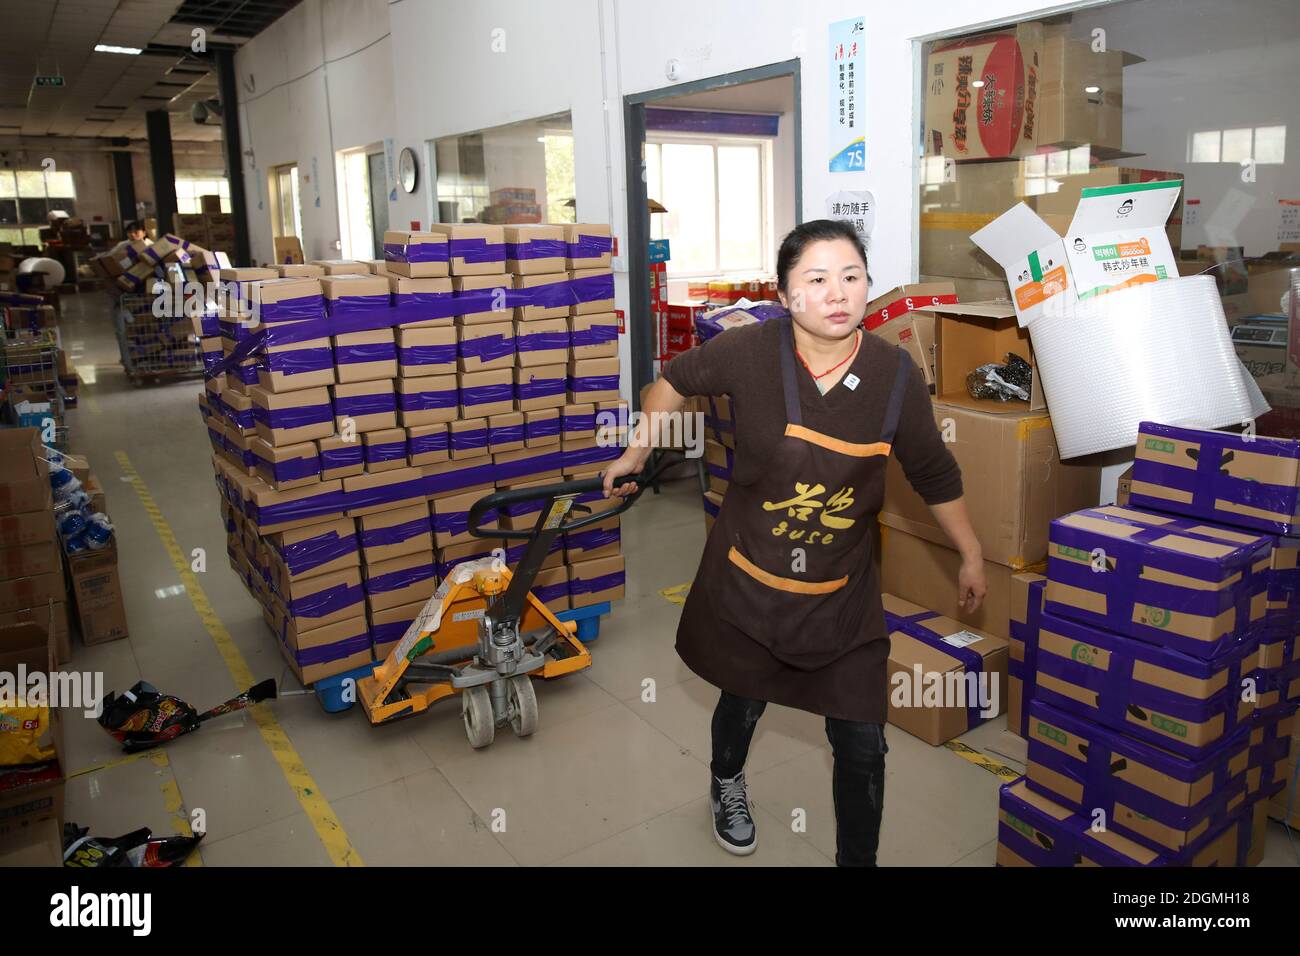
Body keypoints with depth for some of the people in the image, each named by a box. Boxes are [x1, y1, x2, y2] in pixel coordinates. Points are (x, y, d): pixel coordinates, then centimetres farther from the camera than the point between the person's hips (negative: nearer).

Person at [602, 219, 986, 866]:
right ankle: (727, 785, 59)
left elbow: (934, 474, 2)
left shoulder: (896, 375, -13)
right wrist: (634, 456, 9)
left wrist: (971, 556, 12)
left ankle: (857, 858, 34)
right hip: (747, 579, 0)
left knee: (862, 744, 5)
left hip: (843, 593, 1)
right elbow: (677, 380, 3)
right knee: (743, 703, 23)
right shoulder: (749, 351, -19)